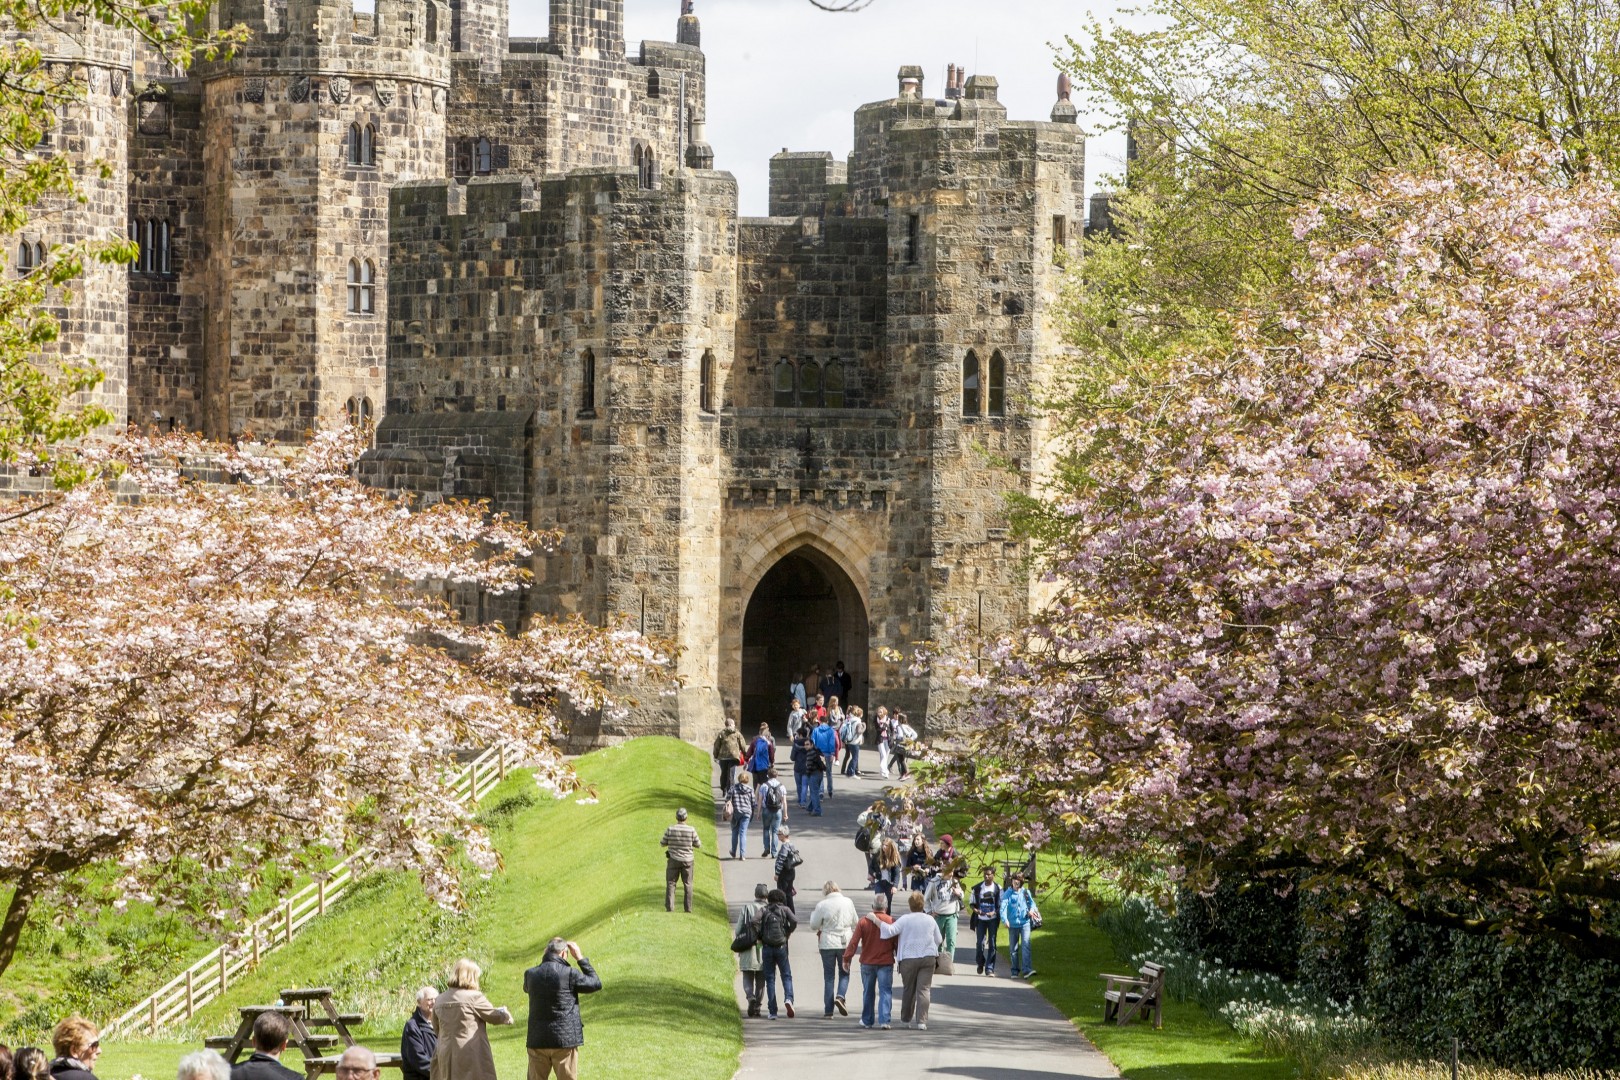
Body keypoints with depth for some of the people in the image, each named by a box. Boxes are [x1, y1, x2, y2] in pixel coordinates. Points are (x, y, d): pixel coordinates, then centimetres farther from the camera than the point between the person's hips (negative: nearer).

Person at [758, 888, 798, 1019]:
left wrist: (759, 937, 0)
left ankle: (772, 1011, 4)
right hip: (781, 948, -1)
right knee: (786, 976, 9)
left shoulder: (764, 910, 4)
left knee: (770, 979, 7)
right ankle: (788, 998, -20)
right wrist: (789, 932, 3)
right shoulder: (785, 910, 2)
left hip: (767, 948, 1)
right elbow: (794, 921, -14)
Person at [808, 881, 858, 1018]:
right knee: (844, 973, 14)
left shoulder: (822, 905, -10)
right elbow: (855, 922, 8)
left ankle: (828, 1011, 6)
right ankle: (840, 996, -14)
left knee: (829, 976, 6)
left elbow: (814, 925, -2)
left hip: (827, 944, -1)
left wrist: (813, 914, 17)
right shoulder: (848, 902, -2)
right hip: (845, 943, 1)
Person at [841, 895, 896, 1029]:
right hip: (886, 963, -1)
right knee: (885, 992, 0)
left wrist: (847, 958, 0)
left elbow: (854, 941, -7)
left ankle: (867, 1021, 23)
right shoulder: (892, 922, -6)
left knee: (868, 993, 15)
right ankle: (884, 1020, -13)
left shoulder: (864, 921, -5)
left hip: (867, 962, 1)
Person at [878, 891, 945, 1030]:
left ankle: (906, 1019, 27)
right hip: (928, 958, 1)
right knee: (924, 989, -2)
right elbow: (939, 940, 13)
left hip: (908, 959, -1)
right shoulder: (930, 920, 5)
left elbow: (890, 930, -19)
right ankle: (921, 1021, -12)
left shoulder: (905, 919, -8)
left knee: (909, 990, 14)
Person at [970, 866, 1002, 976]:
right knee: (980, 942, 0)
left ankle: (990, 968, 0)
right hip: (980, 919, 1)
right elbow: (971, 902, 9)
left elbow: (1001, 905, 2)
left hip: (993, 919, -1)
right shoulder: (978, 888, 3)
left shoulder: (998, 889, -1)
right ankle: (980, 963, 25)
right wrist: (976, 910, -11)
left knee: (992, 944, -3)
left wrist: (994, 912, -16)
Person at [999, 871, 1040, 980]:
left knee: (1026, 945, -14)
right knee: (1013, 948, 7)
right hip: (1013, 924, 0)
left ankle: (1027, 970, -21)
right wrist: (1005, 919, -27)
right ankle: (1015, 971, 18)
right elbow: (1003, 906, -12)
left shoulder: (1025, 892, 6)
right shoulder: (1008, 893, -2)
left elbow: (1032, 902, 15)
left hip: (1024, 922, 0)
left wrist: (1032, 909, -10)